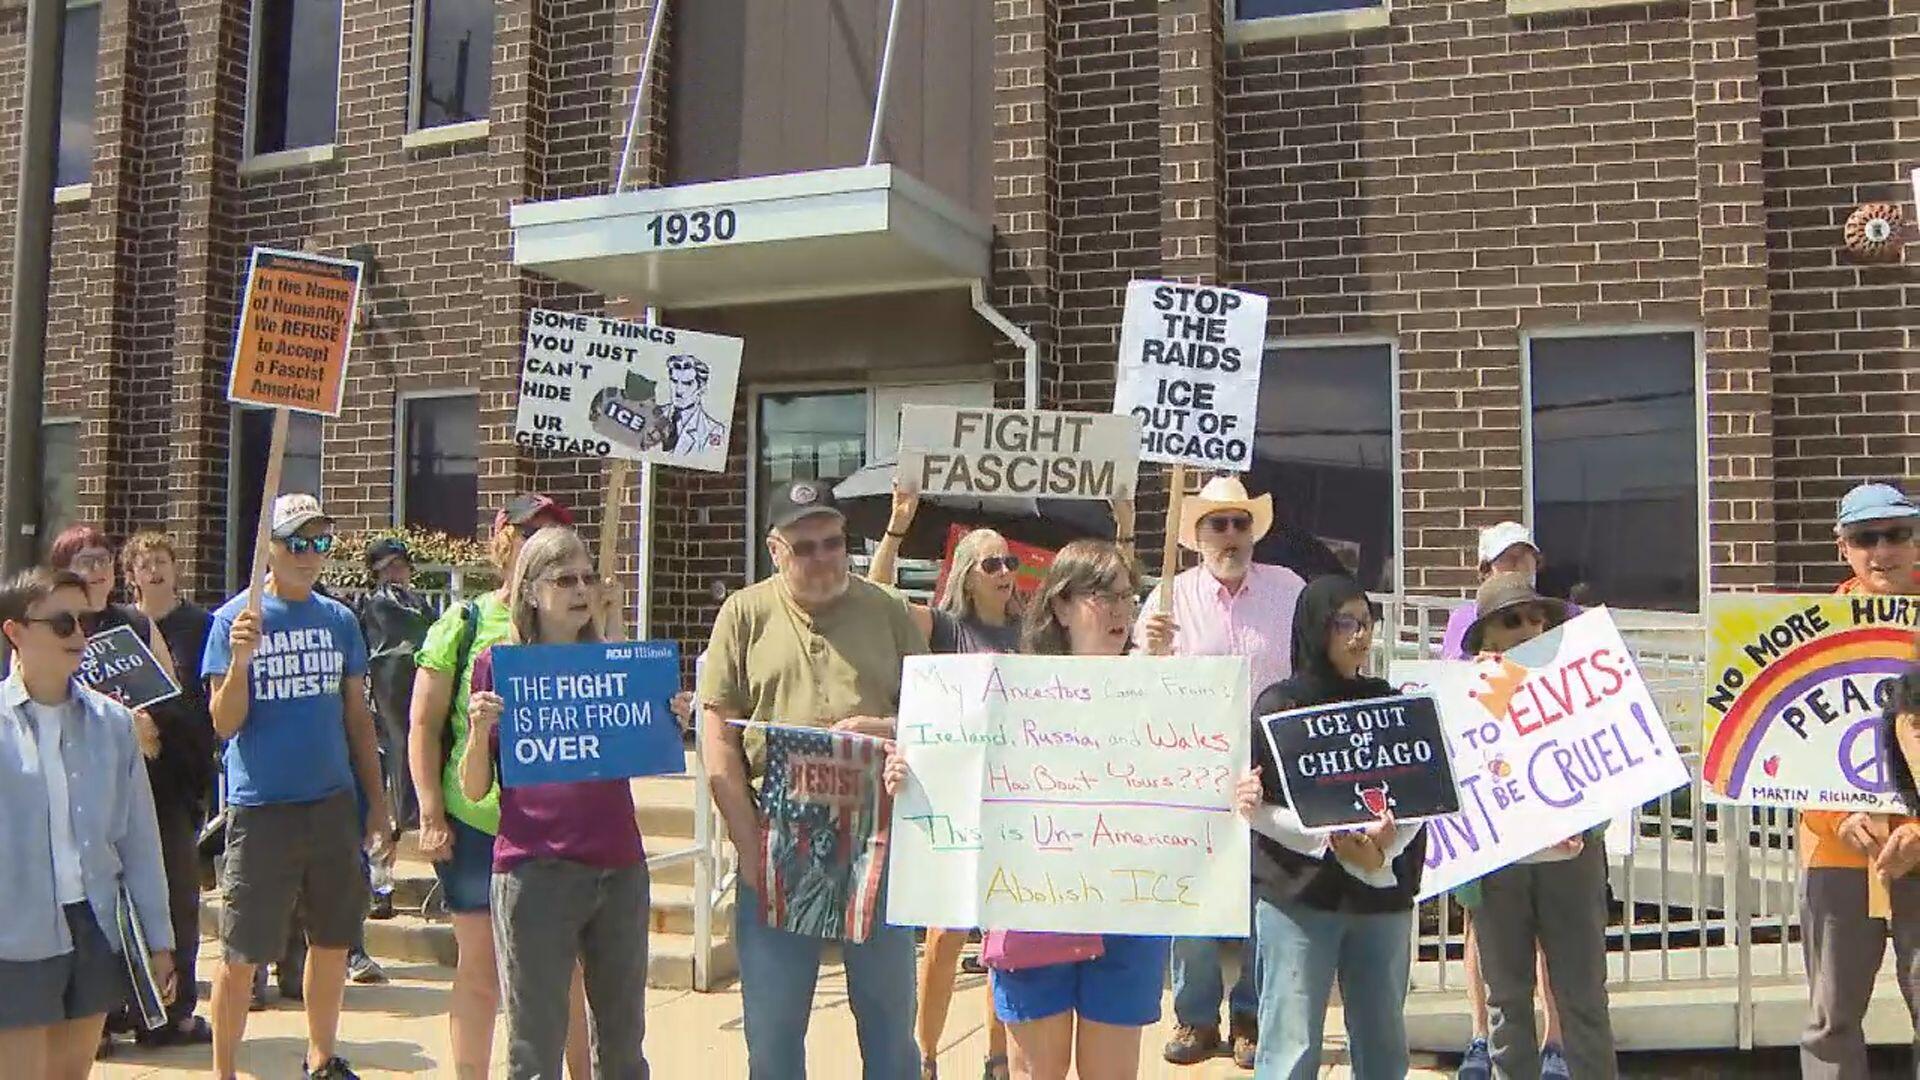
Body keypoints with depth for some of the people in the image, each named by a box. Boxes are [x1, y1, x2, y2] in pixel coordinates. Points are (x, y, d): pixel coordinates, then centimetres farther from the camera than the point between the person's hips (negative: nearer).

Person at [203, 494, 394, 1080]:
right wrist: (240, 661, -25)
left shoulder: (339, 620, 7)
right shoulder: (235, 619, -5)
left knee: (333, 940, 14)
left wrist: (377, 801, 11)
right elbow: (224, 723, -8)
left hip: (333, 803, 4)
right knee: (242, 954, 1)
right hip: (261, 809, -4)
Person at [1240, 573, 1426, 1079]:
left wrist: (1382, 848, -14)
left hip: (1383, 893, 4)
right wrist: (1335, 843, -18)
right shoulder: (1280, 705, -1)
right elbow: (1261, 809, -5)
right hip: (1298, 894, -4)